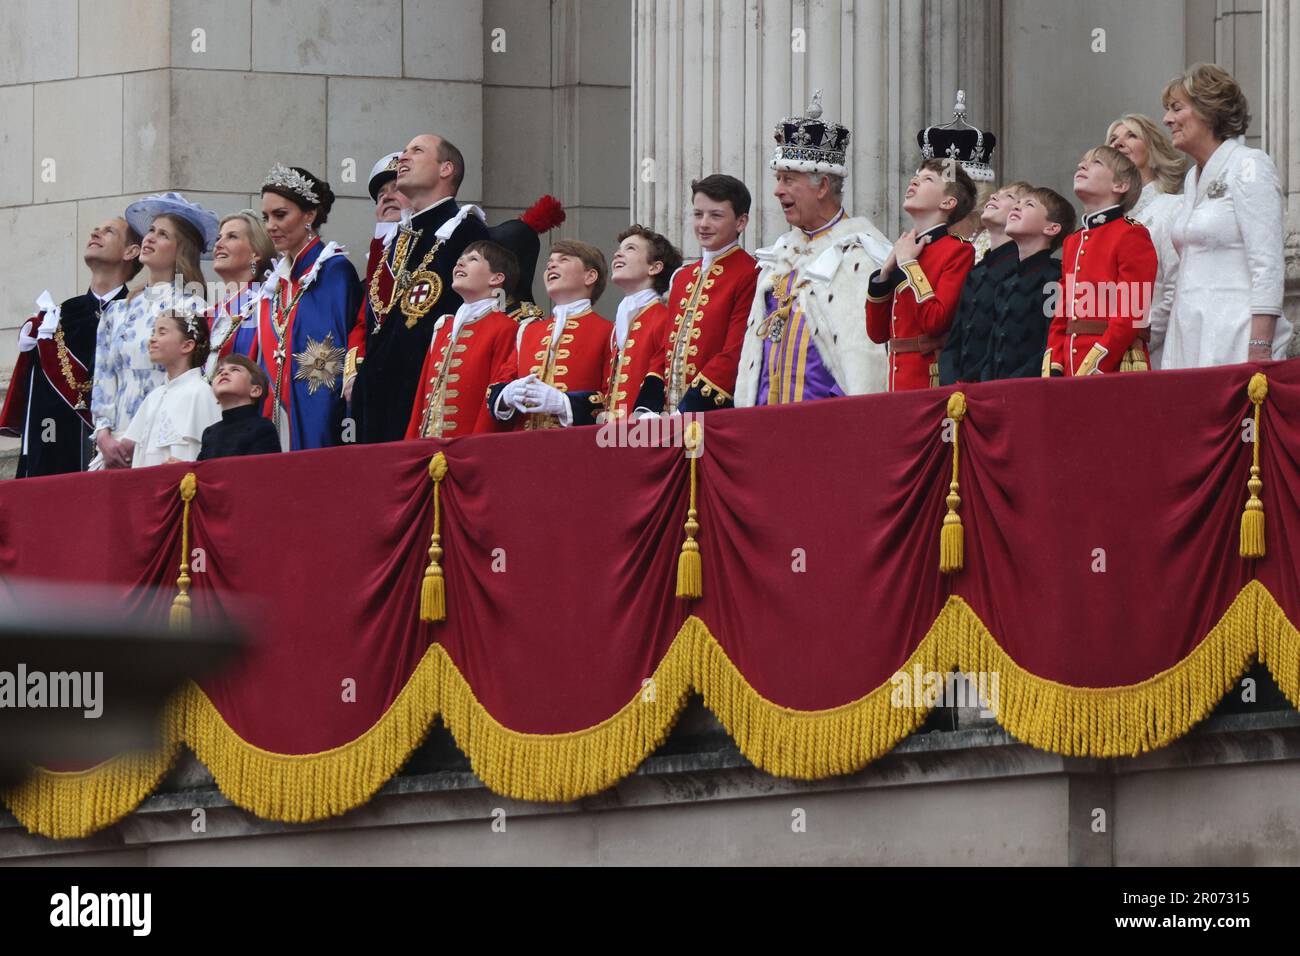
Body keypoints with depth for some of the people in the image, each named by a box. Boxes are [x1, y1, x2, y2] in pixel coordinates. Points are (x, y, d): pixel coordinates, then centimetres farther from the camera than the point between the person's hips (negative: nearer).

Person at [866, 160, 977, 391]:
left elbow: (935, 321, -18)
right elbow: (877, 333, 15)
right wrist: (886, 271, 4)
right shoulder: (904, 249, 15)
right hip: (899, 380, 7)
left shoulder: (959, 251, -5)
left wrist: (908, 265, -9)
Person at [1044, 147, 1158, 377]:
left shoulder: (1132, 235, -3)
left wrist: (1090, 371, -17)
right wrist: (1053, 370, 5)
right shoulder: (1073, 242, 20)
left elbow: (1131, 316, -11)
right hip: (1071, 371, 7)